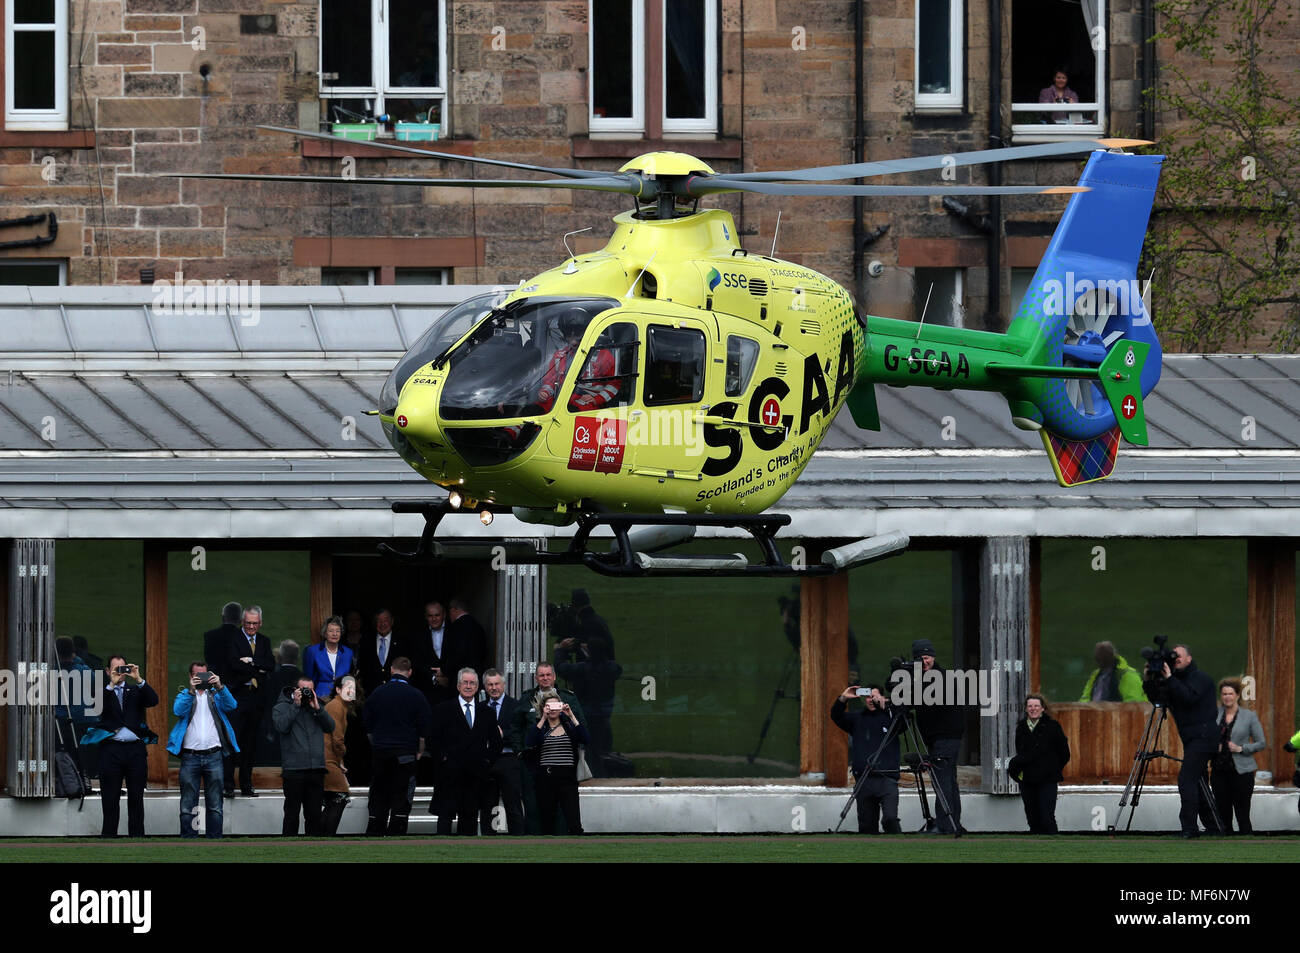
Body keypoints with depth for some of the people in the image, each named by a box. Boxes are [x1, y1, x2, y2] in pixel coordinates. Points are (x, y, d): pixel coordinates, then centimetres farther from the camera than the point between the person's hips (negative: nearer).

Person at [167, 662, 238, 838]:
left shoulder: (215, 694, 13)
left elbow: (231, 706, -5)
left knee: (214, 804, 1)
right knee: (188, 804, -1)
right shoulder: (184, 694, 11)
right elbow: (177, 710, -8)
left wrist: (220, 687, -19)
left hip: (213, 756, 1)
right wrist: (191, 691, -20)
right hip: (190, 756, -1)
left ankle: (214, 841, 4)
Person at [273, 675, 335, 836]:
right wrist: (296, 705, -11)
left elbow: (330, 726, 6)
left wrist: (317, 708, -4)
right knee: (292, 814, -1)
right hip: (294, 769, -4)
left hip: (316, 770, 4)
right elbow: (282, 726, -13)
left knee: (314, 814, 6)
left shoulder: (316, 707, 16)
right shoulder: (282, 707, 5)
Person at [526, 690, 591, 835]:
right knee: (547, 825, 3)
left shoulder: (569, 725, 10)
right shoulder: (538, 727, 9)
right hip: (546, 779, 1)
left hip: (567, 779, -1)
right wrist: (543, 719, -13)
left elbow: (586, 740, -7)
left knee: (575, 825, -12)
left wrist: (572, 716, -11)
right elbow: (529, 744, -11)